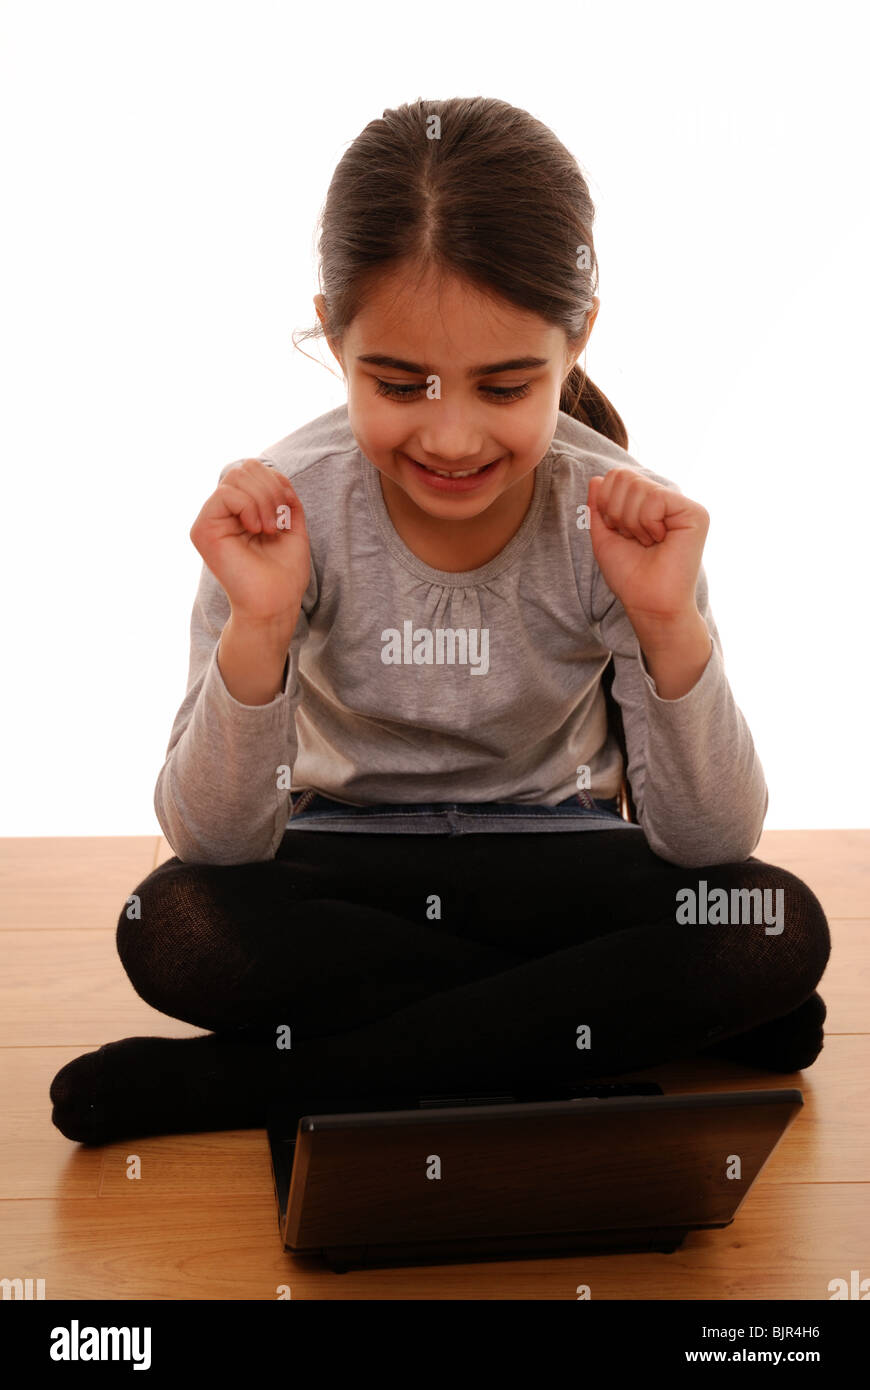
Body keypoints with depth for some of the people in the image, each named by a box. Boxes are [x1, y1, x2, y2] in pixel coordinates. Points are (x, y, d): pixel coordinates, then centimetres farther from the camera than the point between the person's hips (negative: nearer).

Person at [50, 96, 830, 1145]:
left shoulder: (621, 516, -16)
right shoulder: (285, 507, -17)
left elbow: (708, 845, -16)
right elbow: (216, 845, -17)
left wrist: (671, 622, -30)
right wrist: (257, 629, -33)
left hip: (553, 860, 1)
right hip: (343, 873, 0)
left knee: (780, 931, -27)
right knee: (171, 930, -30)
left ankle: (247, 1078, -21)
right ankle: (628, 1019, -16)